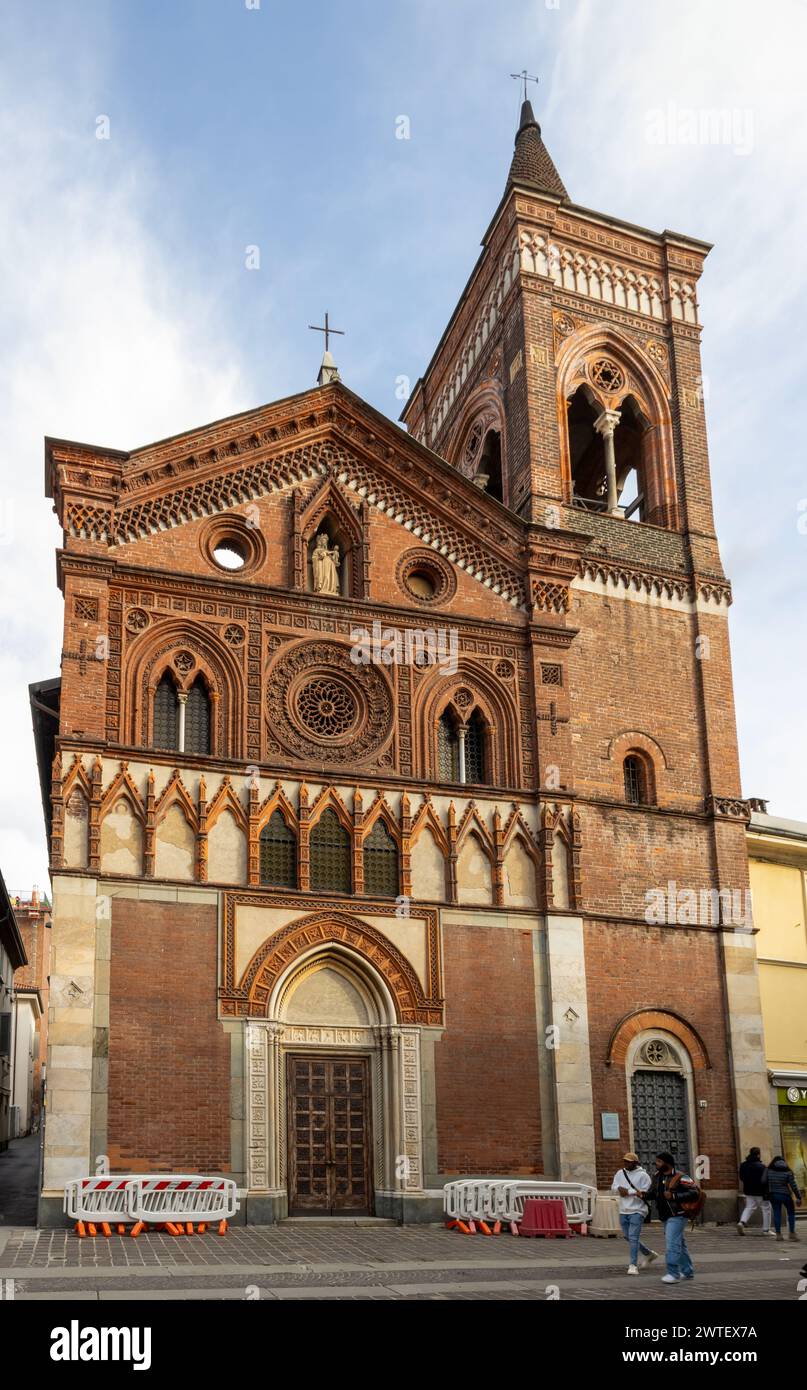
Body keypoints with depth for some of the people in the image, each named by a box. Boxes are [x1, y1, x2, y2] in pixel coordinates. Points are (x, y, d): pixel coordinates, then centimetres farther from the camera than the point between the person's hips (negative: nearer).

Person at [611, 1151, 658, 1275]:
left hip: (637, 1210, -7)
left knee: (633, 1238, -13)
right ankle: (648, 1254, 33)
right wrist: (620, 1188, -18)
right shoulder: (620, 1173, 10)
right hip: (623, 1210, 7)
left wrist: (628, 1192, -16)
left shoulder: (643, 1175, -8)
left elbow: (645, 1193, -15)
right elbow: (613, 1187, 4)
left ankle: (633, 1265, -10)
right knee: (628, 1237, 14)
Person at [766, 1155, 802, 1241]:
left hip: (774, 1195, 2)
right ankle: (792, 1233, 11)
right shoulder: (787, 1172, -7)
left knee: (777, 1214, 7)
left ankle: (778, 1234, 4)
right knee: (791, 1213, 14)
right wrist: (798, 1198, -4)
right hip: (786, 1195, -2)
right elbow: (794, 1186, -9)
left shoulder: (769, 1171, -2)